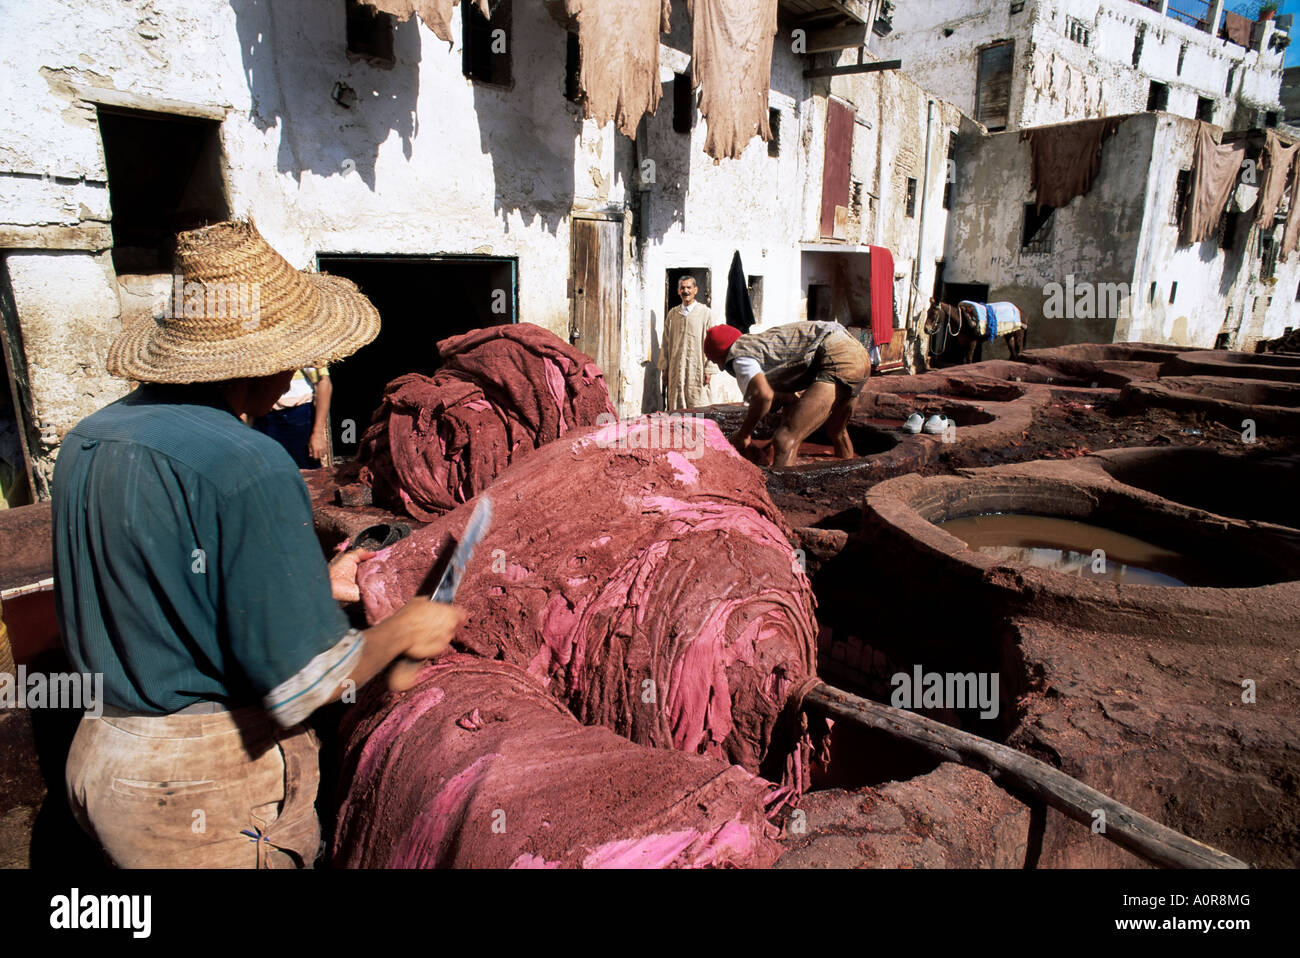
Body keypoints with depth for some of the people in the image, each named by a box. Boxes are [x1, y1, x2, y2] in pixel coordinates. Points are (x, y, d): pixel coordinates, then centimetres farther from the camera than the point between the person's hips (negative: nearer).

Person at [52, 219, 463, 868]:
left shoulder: (86, 440, 1)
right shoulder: (247, 467, -26)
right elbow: (301, 685, -26)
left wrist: (312, 583, 13)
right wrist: (403, 631, -9)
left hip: (99, 755, 8)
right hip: (214, 795, -8)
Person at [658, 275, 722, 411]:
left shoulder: (706, 313, 0)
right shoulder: (672, 314, 10)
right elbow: (666, 343, 13)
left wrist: (709, 369, -7)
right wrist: (664, 368, 9)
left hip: (697, 369, -3)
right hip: (676, 369, 3)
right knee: (676, 409, 3)